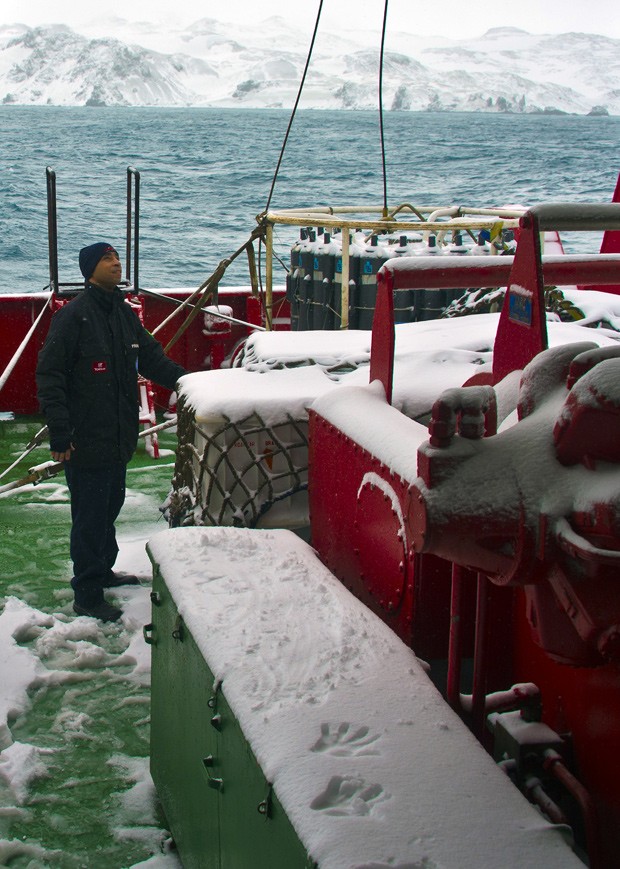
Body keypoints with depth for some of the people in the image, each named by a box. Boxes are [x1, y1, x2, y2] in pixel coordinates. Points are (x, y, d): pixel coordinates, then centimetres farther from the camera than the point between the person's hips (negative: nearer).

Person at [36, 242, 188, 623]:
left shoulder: (124, 313, 10)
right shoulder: (74, 316, -14)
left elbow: (152, 358, 16)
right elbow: (49, 376, -16)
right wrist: (60, 433, -21)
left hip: (120, 435, 8)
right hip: (86, 439, -8)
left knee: (110, 508, 21)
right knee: (90, 517, -1)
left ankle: (103, 572, 38)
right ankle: (88, 596, 10)